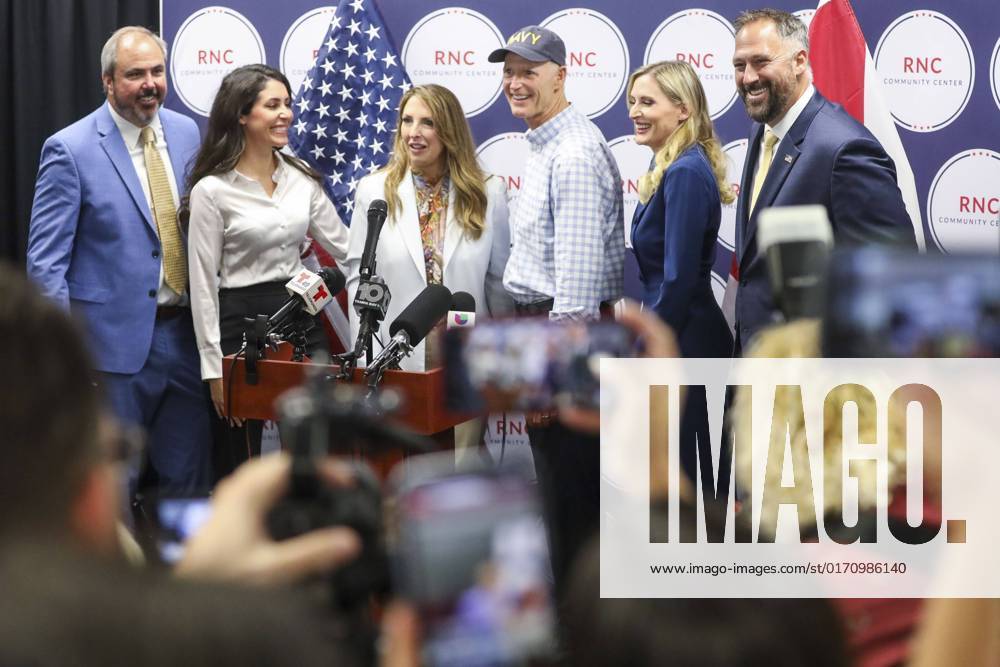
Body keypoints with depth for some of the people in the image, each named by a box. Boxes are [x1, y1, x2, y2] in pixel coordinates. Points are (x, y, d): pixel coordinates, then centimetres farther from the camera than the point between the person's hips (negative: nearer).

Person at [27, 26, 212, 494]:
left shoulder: (186, 133, 6)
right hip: (117, 340, -5)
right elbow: (45, 261, -10)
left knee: (189, 478, 13)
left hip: (185, 332, 5)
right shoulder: (70, 150, -11)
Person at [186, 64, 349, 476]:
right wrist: (214, 366, -11)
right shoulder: (212, 191, -9)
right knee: (240, 465, 4)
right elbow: (203, 283, -8)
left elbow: (345, 245, 13)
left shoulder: (301, 177, 7)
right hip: (241, 322, -5)